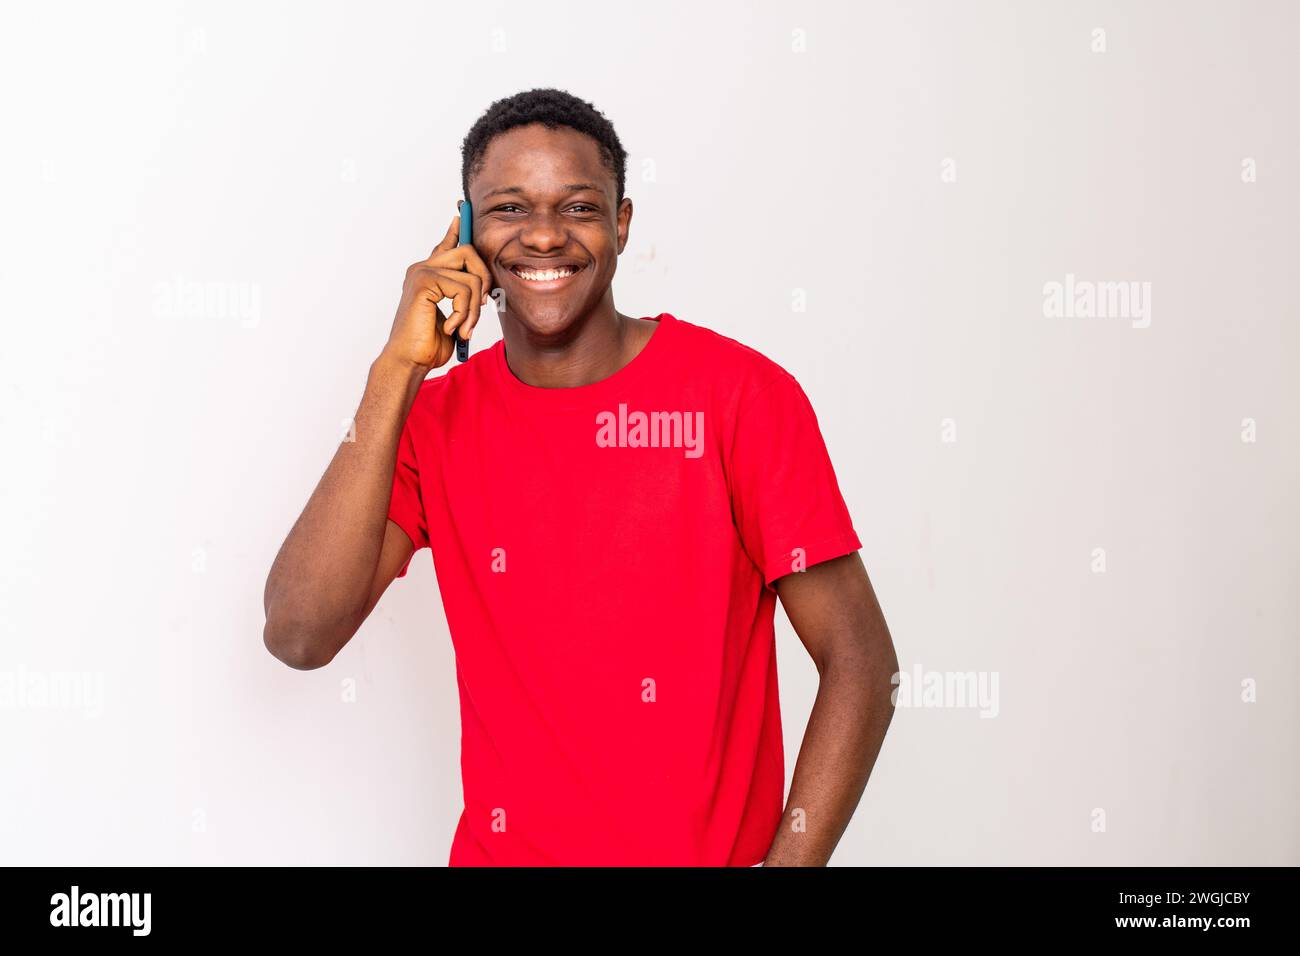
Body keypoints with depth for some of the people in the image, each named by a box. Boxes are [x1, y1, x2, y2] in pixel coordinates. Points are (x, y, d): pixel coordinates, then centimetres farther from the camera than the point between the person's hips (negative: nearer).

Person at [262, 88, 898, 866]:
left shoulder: (744, 396, -12)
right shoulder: (433, 417, -3)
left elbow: (861, 663, -10)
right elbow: (299, 636, -16)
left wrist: (783, 864, -19)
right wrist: (399, 366, -19)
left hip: (713, 854, -2)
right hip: (498, 848, 3)